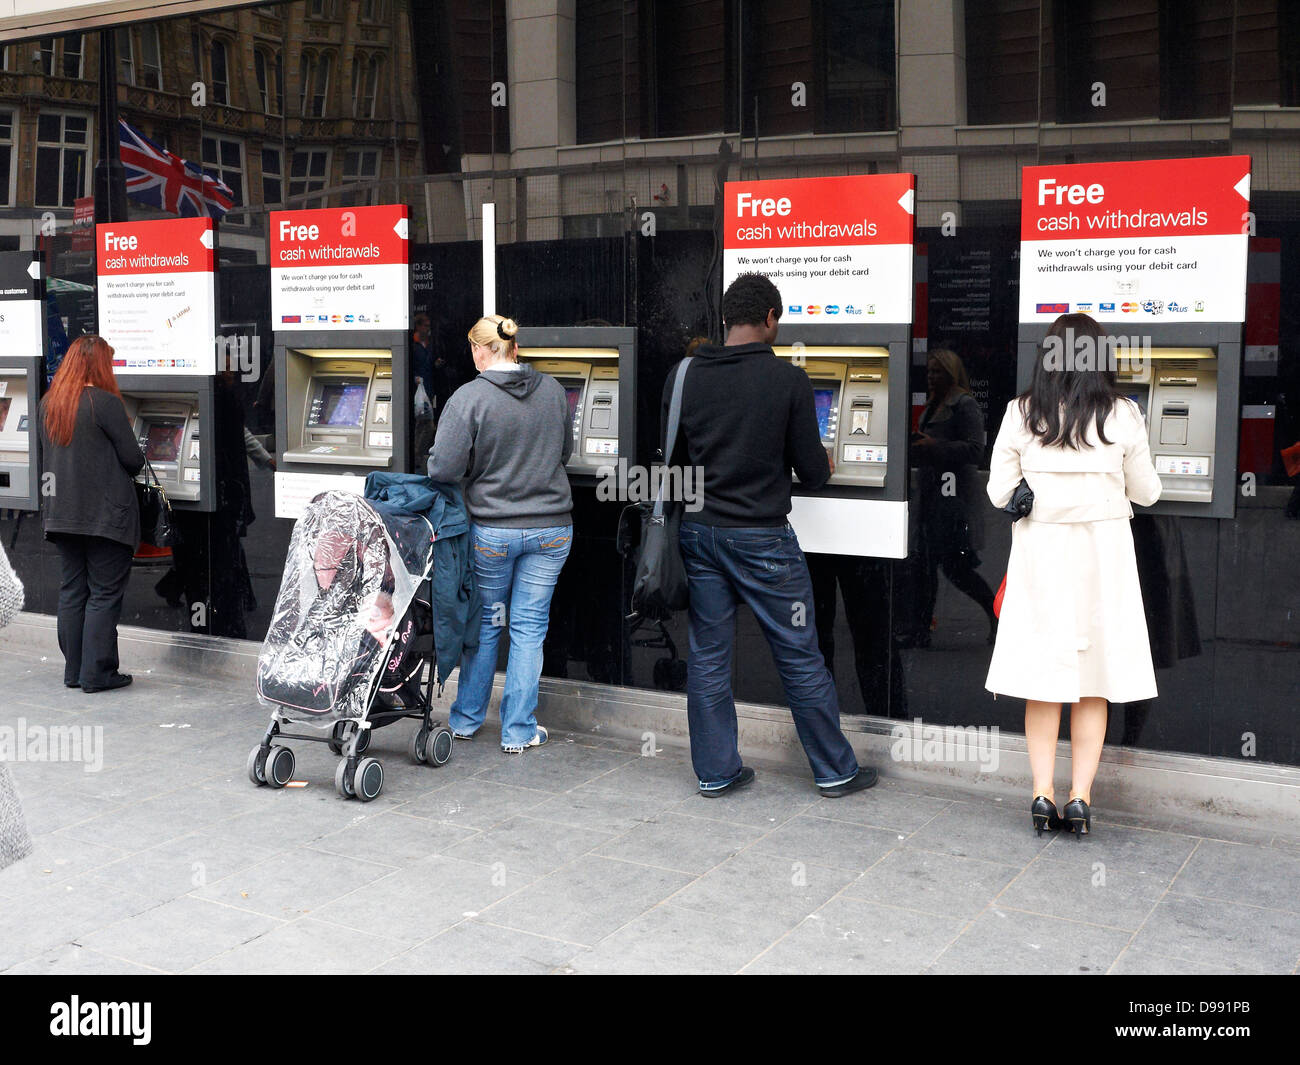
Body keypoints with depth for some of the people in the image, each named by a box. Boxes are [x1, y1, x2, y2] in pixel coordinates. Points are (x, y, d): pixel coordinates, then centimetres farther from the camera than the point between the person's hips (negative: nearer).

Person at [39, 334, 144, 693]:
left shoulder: (47, 404, 7)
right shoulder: (105, 403, -13)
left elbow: (48, 455, 17)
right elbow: (134, 459, -10)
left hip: (61, 513, 7)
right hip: (107, 513, -6)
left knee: (72, 590, 13)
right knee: (105, 593, 0)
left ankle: (74, 670, 17)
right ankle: (97, 673, 2)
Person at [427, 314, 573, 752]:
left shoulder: (469, 397, -14)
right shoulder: (552, 390, 0)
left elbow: (442, 468, -15)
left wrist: (480, 466, 5)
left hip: (492, 529, -2)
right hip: (551, 527, 2)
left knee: (484, 622, 15)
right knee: (529, 626, 9)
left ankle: (466, 720, 28)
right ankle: (519, 731, 14)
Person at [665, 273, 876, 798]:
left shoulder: (683, 377, 1)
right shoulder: (788, 379, -10)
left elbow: (673, 460, 9)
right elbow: (813, 473, -6)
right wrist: (824, 464, 17)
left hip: (698, 532, 4)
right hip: (762, 537, -4)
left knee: (708, 655, 11)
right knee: (800, 657, 7)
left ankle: (715, 772, 18)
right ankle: (835, 771, 19)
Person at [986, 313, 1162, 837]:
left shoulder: (1021, 414, -4)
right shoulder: (1122, 415, -5)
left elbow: (999, 494, 0)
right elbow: (1145, 492, 5)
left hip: (1040, 552, 0)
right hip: (1102, 553, 0)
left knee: (1042, 675, 8)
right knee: (1094, 677, 8)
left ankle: (1043, 794, 9)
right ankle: (1080, 797, 9)